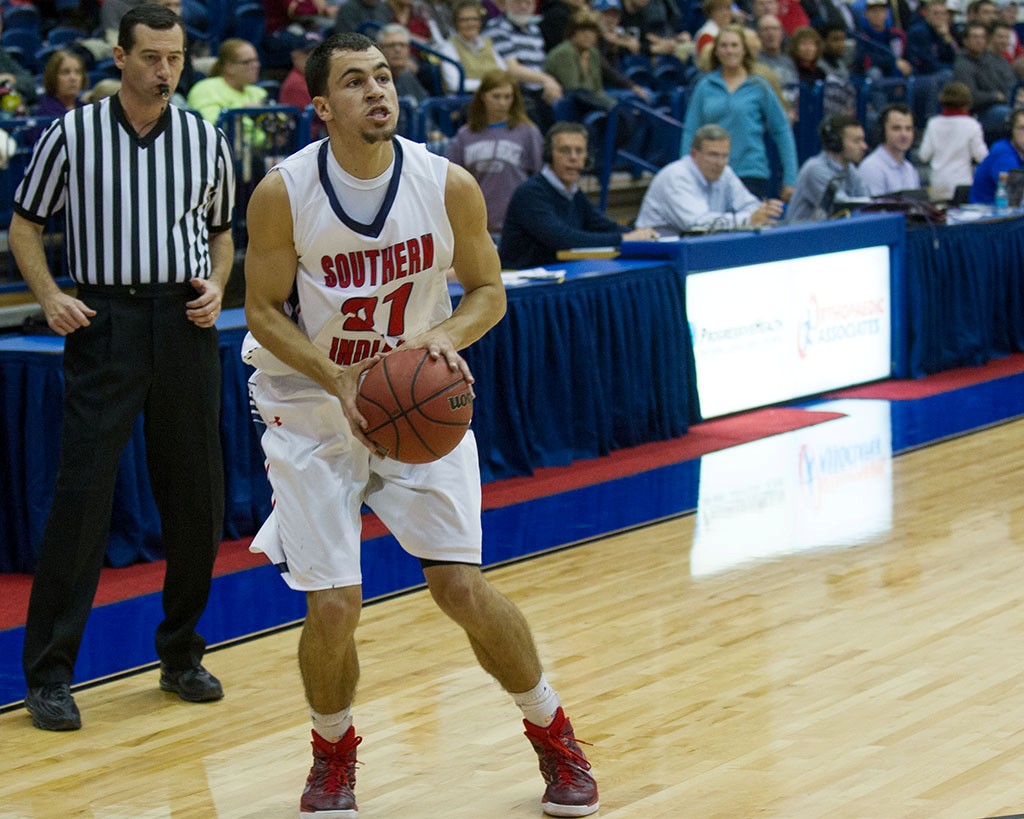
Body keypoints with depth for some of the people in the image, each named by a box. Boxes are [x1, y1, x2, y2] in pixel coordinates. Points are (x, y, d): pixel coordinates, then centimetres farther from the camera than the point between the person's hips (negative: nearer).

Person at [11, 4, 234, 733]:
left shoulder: (206, 141, 7)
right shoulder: (73, 134, -1)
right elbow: (25, 223, 7)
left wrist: (217, 285, 0)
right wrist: (50, 296, -7)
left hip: (185, 324, 3)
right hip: (104, 320, -3)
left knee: (196, 499, 5)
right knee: (83, 496, -8)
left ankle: (181, 657, 21)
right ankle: (50, 674, -2)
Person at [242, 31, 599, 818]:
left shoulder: (449, 185, -12)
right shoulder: (284, 193, -16)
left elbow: (489, 291, 0)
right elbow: (264, 310, -7)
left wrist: (447, 334, -21)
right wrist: (336, 377, -22)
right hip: (313, 411, -1)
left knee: (462, 584, -4)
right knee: (333, 605, -7)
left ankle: (553, 734, 19)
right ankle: (334, 754, 22)